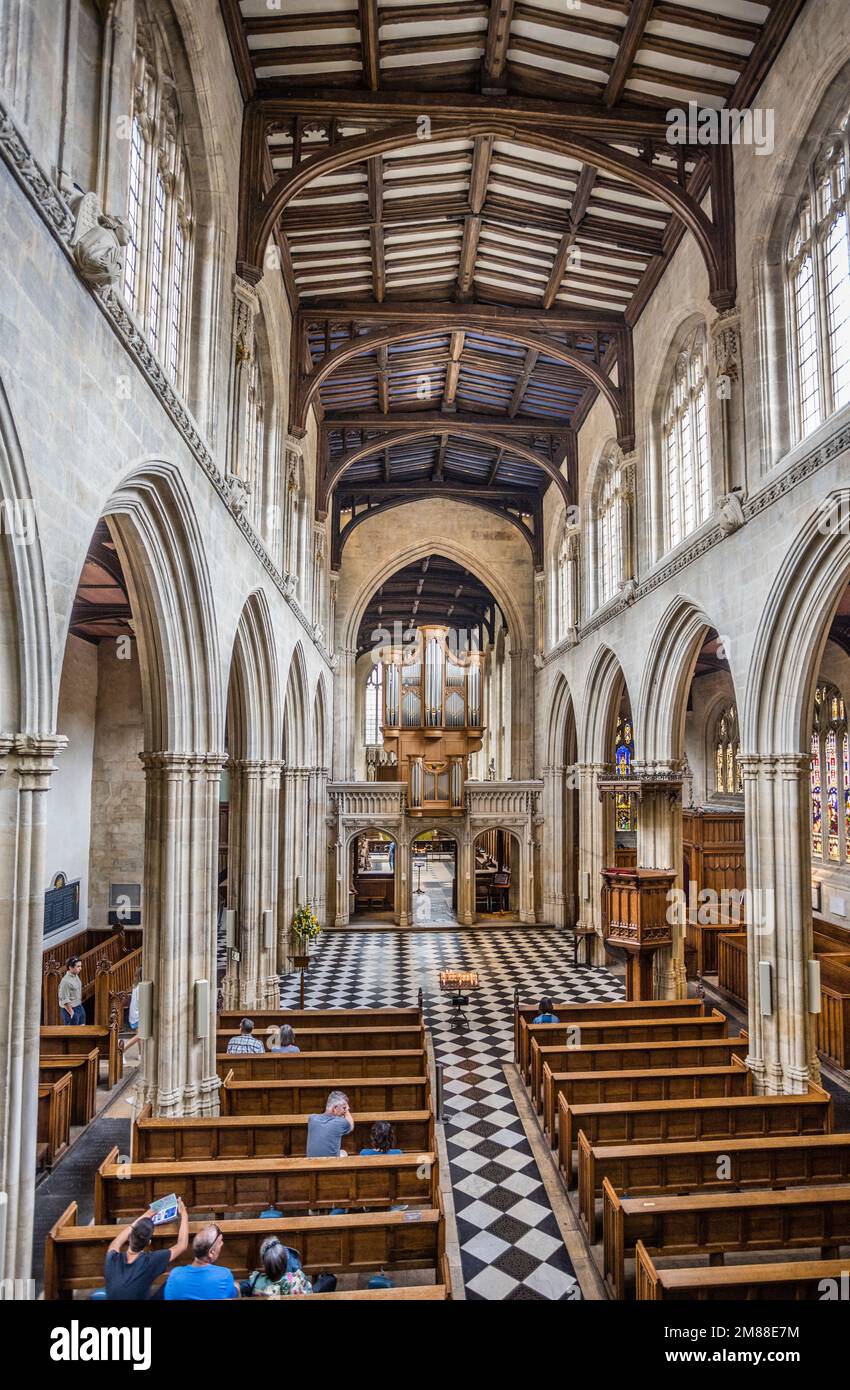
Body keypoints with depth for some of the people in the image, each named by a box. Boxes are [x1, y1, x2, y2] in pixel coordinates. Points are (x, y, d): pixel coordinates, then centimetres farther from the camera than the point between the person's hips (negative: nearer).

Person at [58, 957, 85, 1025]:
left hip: (79, 1008, 8)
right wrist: (72, 1013, -19)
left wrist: (80, 1007, 17)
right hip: (70, 1009, -8)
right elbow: (64, 1000, -22)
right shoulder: (66, 981, -23)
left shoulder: (76, 976, 3)